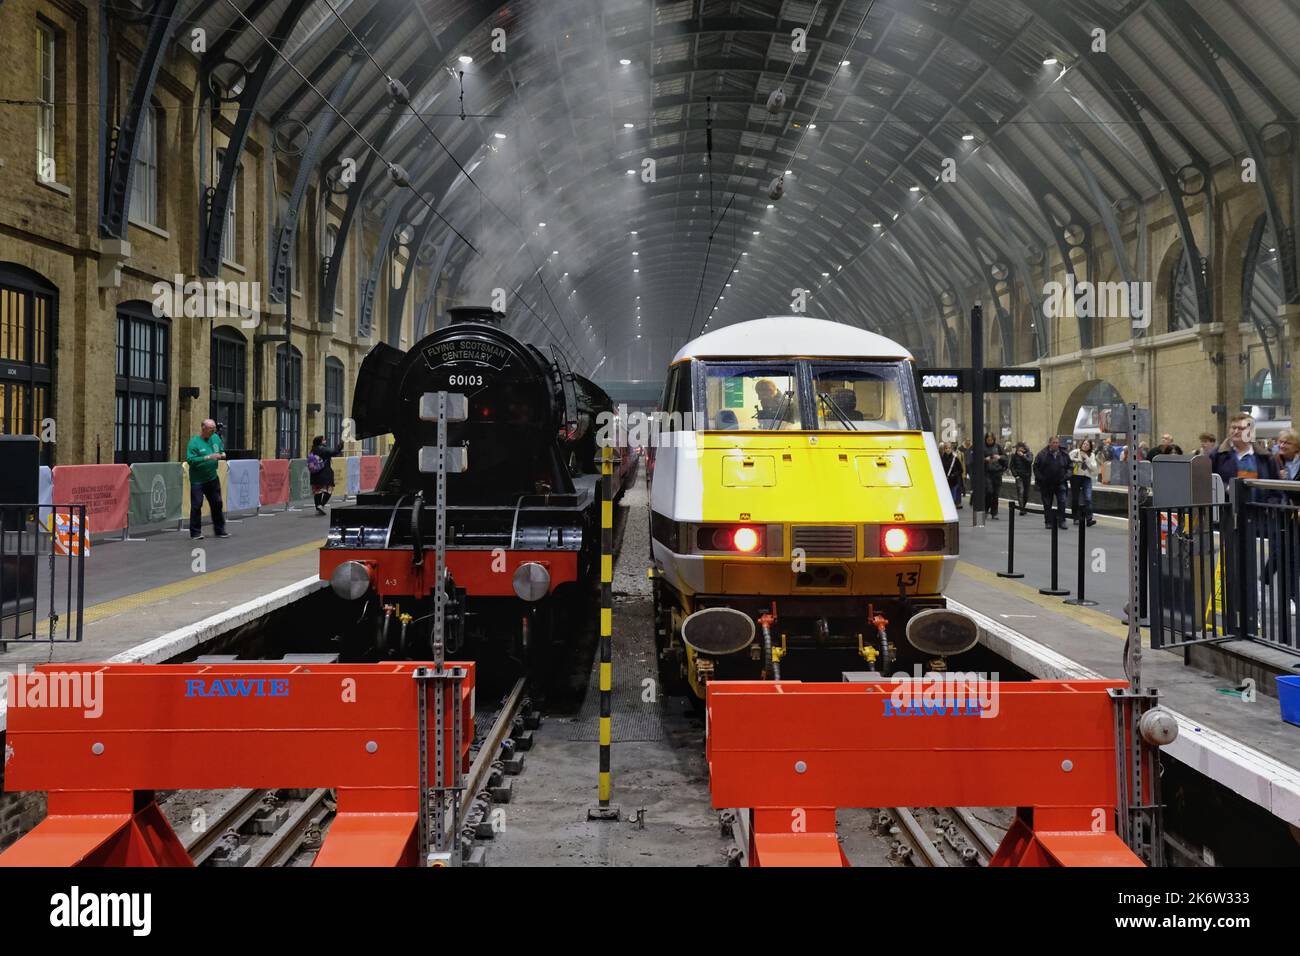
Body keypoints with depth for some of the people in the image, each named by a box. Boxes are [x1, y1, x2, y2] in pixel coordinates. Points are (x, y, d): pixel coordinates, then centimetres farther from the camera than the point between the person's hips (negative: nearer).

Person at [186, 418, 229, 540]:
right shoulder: (194, 442, -14)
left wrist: (222, 454, -4)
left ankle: (220, 530, 22)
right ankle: (195, 532, 3)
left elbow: (222, 449, 20)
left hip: (212, 478, 6)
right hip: (198, 480, -6)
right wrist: (208, 457, -26)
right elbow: (190, 459, -22)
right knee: (196, 505, -5)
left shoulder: (216, 438, 5)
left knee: (217, 503, 11)